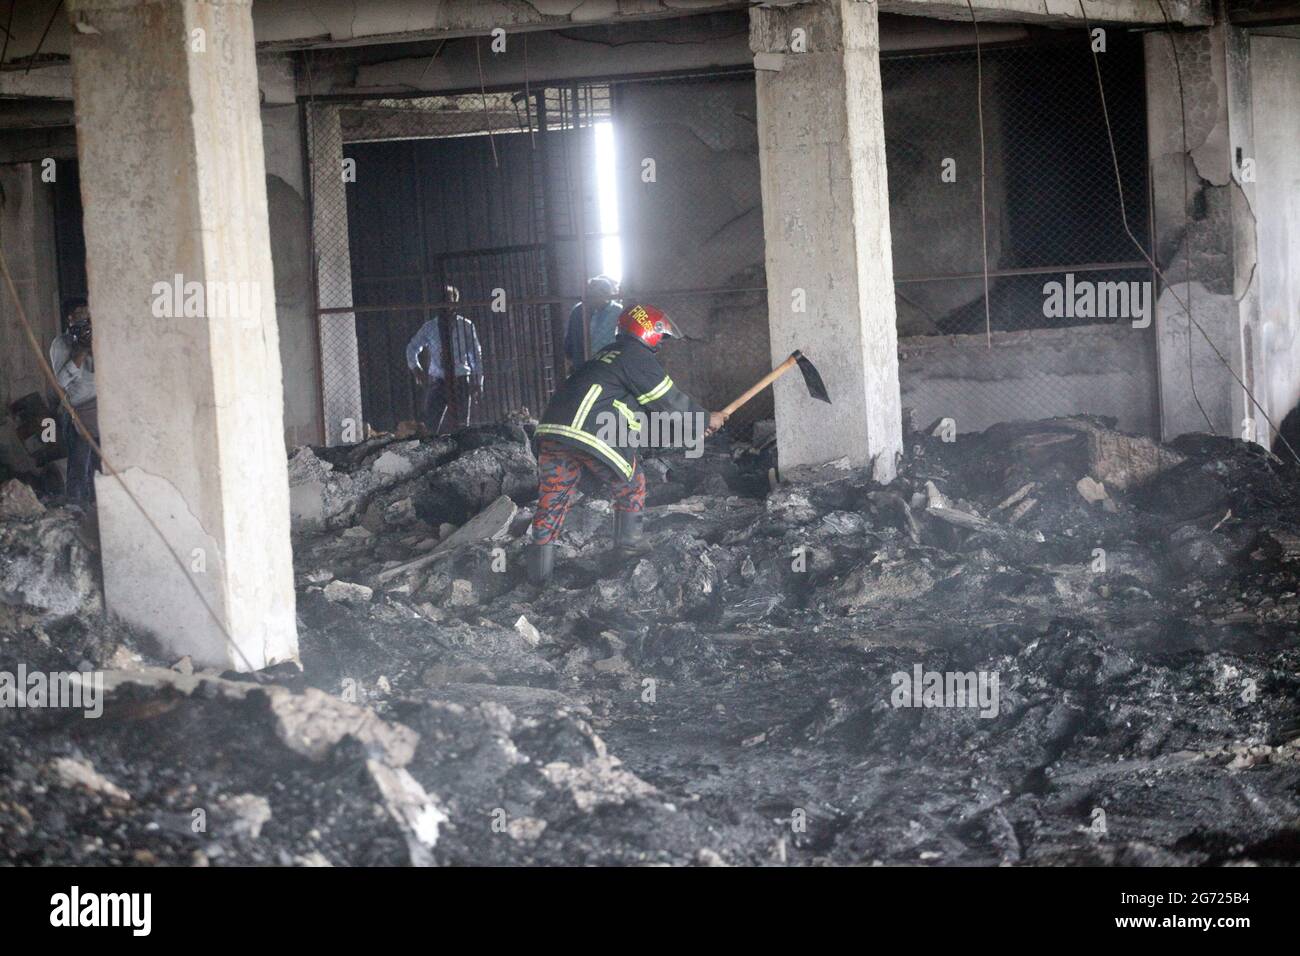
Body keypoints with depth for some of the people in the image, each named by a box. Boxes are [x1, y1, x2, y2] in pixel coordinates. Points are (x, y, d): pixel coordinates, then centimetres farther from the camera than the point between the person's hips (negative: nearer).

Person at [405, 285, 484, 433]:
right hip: (437, 381, 0)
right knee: (429, 426, -13)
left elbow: (476, 355, 8)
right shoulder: (430, 327, 6)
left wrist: (478, 382, 5)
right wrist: (415, 366, 1)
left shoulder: (466, 326, 4)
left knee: (461, 426, 1)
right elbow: (412, 347, 19)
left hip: (460, 381, 0)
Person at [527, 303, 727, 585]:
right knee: (631, 487, 15)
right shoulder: (638, 358, 1)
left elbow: (657, 404, 34)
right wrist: (705, 419, 19)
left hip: (551, 430, 8)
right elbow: (669, 401, 4)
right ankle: (628, 546, 20)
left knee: (552, 499, 12)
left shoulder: (608, 354, 30)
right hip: (592, 434, -8)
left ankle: (539, 572, 10)